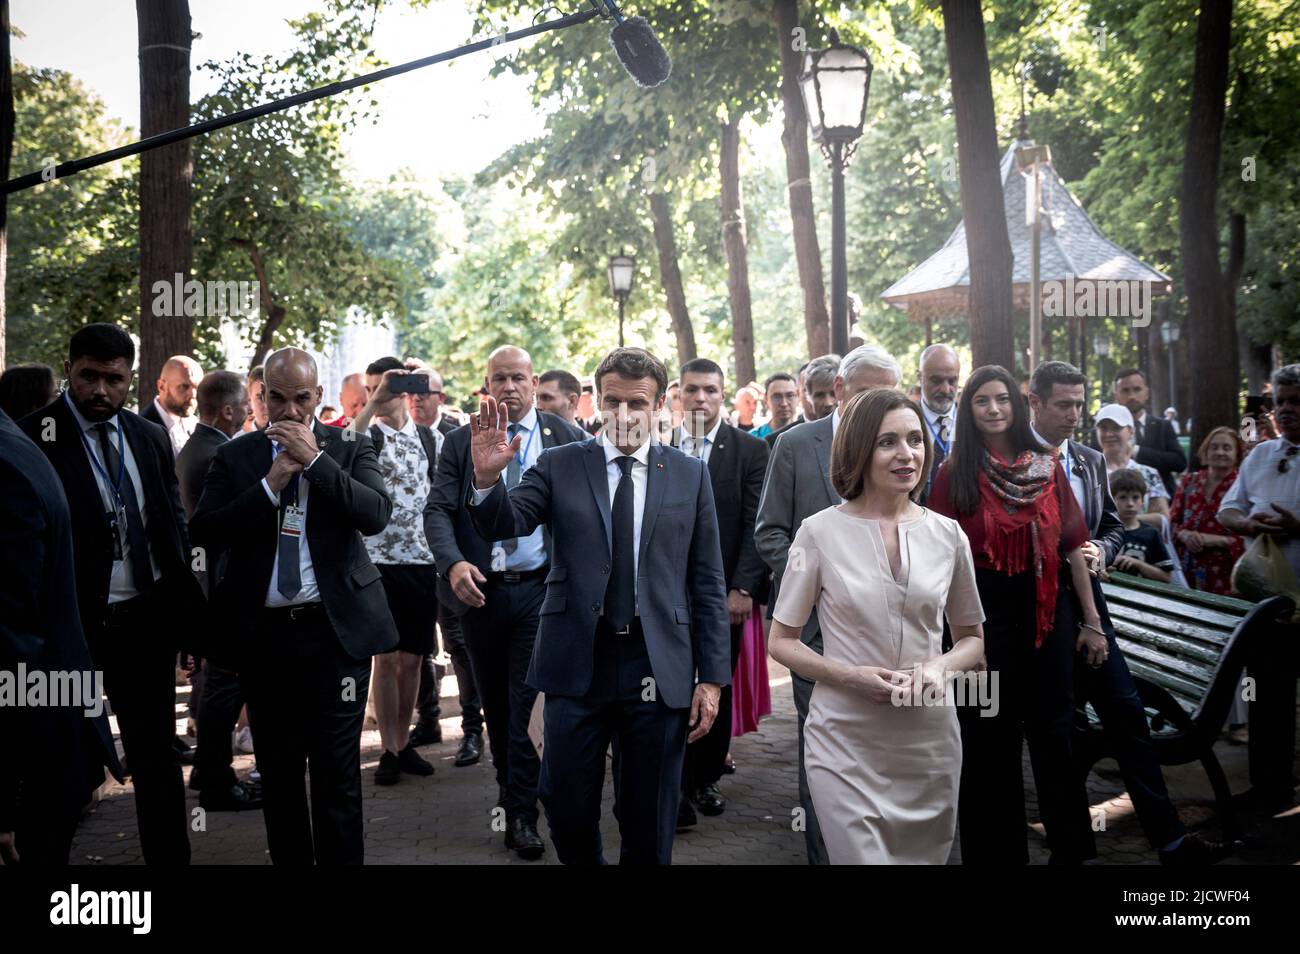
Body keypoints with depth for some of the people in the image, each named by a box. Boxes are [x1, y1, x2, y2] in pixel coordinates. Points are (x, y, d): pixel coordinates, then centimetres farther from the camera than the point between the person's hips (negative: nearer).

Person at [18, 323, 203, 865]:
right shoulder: (34, 439, -11)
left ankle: (169, 855, 26)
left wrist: (189, 613, 7)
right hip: (72, 622, -4)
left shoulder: (151, 438, 6)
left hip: (147, 619, 5)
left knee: (156, 755, 14)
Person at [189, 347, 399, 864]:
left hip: (335, 629, -2)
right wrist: (271, 484, -13)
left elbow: (376, 514, -11)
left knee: (338, 771, 0)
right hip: (262, 632, 2)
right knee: (278, 771, 12)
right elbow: (204, 534, -4)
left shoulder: (350, 448, 4)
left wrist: (315, 460, -15)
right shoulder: (235, 456, 6)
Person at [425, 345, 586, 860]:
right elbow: (438, 510, -4)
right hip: (479, 589, 2)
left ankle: (521, 814, 3)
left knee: (529, 700, -5)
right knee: (494, 701, 15)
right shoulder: (461, 442, 3)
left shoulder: (566, 440, 1)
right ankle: (508, 781, 36)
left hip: (540, 589, -2)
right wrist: (453, 563, -21)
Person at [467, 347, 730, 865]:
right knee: (568, 812, 9)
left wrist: (712, 677, 1)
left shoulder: (690, 475, 5)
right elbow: (503, 524, -9)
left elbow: (707, 583, 5)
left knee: (650, 827, 10)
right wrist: (488, 477, -29)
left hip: (659, 668, 0)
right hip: (577, 664, 0)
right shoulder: (559, 465, 4)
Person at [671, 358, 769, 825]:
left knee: (718, 688, 10)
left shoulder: (749, 449, 1)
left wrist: (743, 588, -12)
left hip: (724, 590, 0)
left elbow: (755, 524, -4)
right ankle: (678, 785, 3)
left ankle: (707, 778, 23)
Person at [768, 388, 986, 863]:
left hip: (930, 740, 3)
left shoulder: (948, 534, 4)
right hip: (846, 742, -3)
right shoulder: (821, 531, -5)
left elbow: (972, 637, 14)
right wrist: (851, 676, -16)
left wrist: (942, 668, -9)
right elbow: (781, 642, 1)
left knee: (926, 857, 14)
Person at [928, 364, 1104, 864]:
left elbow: (1072, 545, 5)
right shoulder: (956, 473, -2)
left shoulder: (1047, 466, 5)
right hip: (985, 611, -2)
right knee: (990, 735, 8)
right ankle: (996, 848, 22)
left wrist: (1091, 621, 3)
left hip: (1048, 608, 2)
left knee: (1054, 729, 6)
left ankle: (1071, 846, 20)